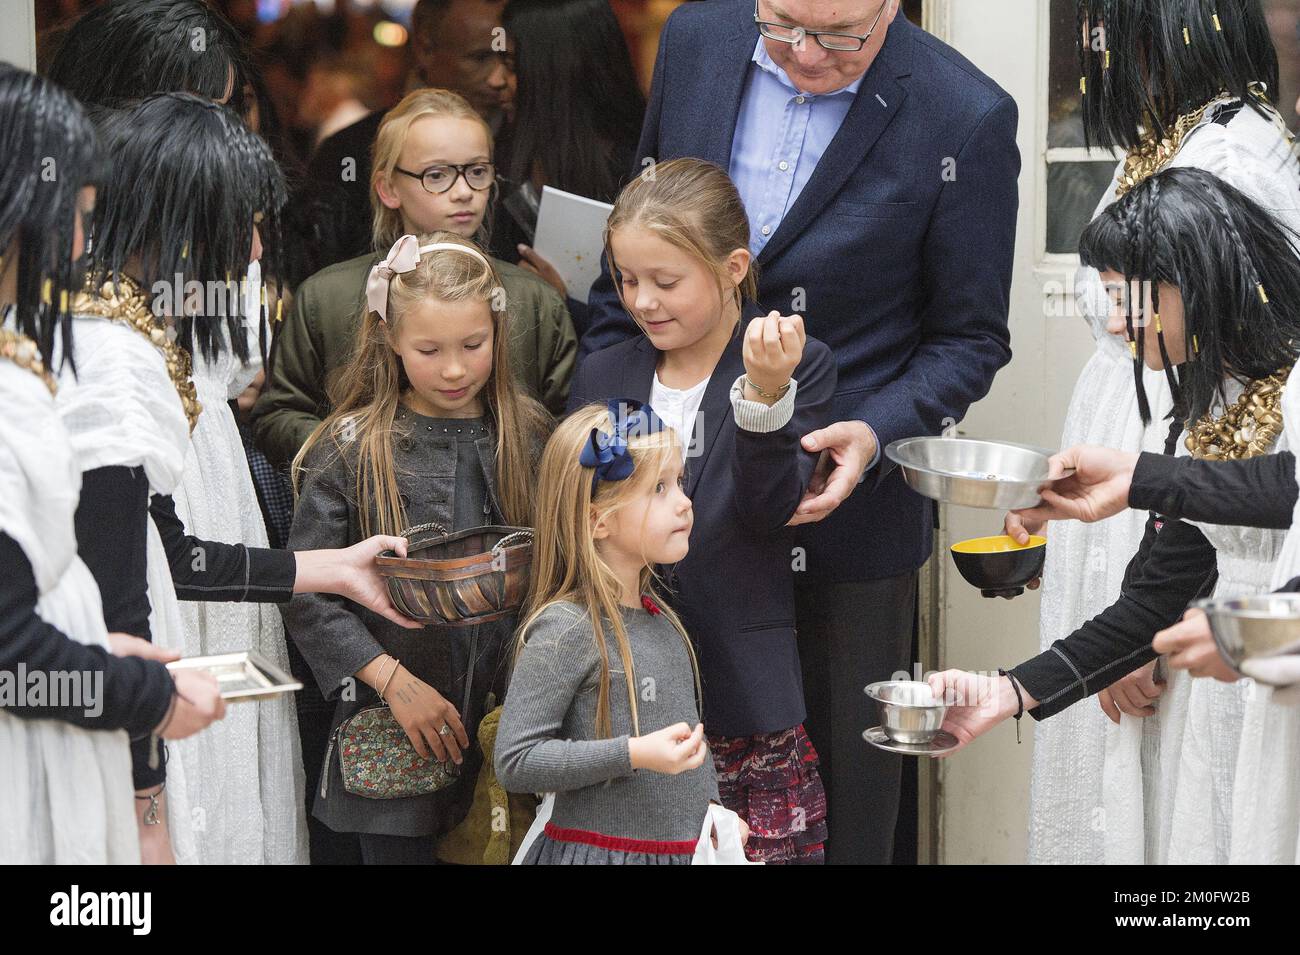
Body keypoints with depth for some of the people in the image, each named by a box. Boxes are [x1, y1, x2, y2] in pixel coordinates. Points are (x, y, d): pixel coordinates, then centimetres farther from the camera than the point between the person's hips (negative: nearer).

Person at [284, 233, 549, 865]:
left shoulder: (527, 438, 4)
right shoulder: (350, 450, -5)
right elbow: (307, 593, -7)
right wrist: (394, 681, -14)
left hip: (510, 718, 2)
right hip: (399, 735, -2)